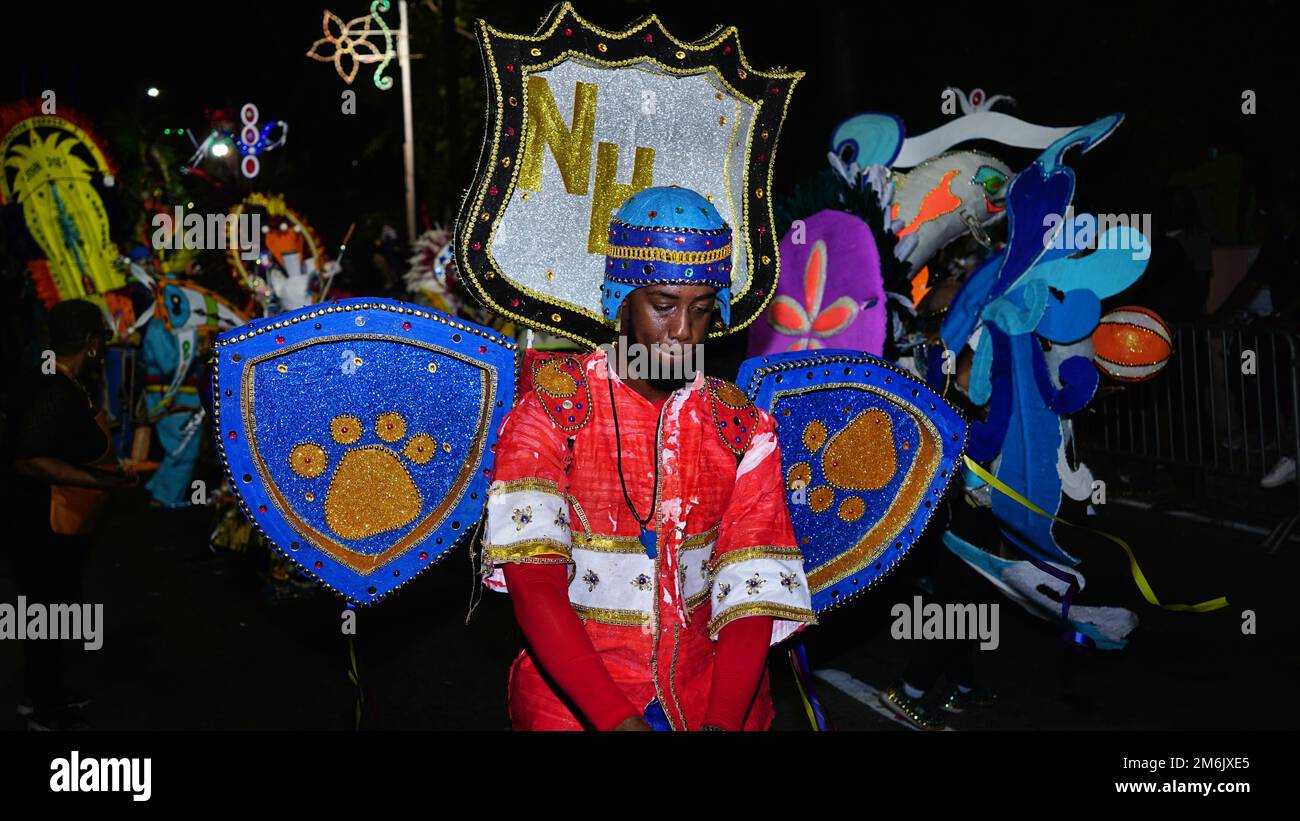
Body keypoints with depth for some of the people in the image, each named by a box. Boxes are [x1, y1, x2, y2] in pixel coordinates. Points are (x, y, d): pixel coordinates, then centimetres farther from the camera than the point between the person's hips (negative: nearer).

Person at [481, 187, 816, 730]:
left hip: (710, 689, 2)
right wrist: (617, 720, -26)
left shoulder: (742, 430, 4)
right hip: (572, 700, -2)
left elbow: (754, 593, -4)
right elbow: (531, 581, -16)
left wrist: (723, 720, -19)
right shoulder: (551, 412, -5)